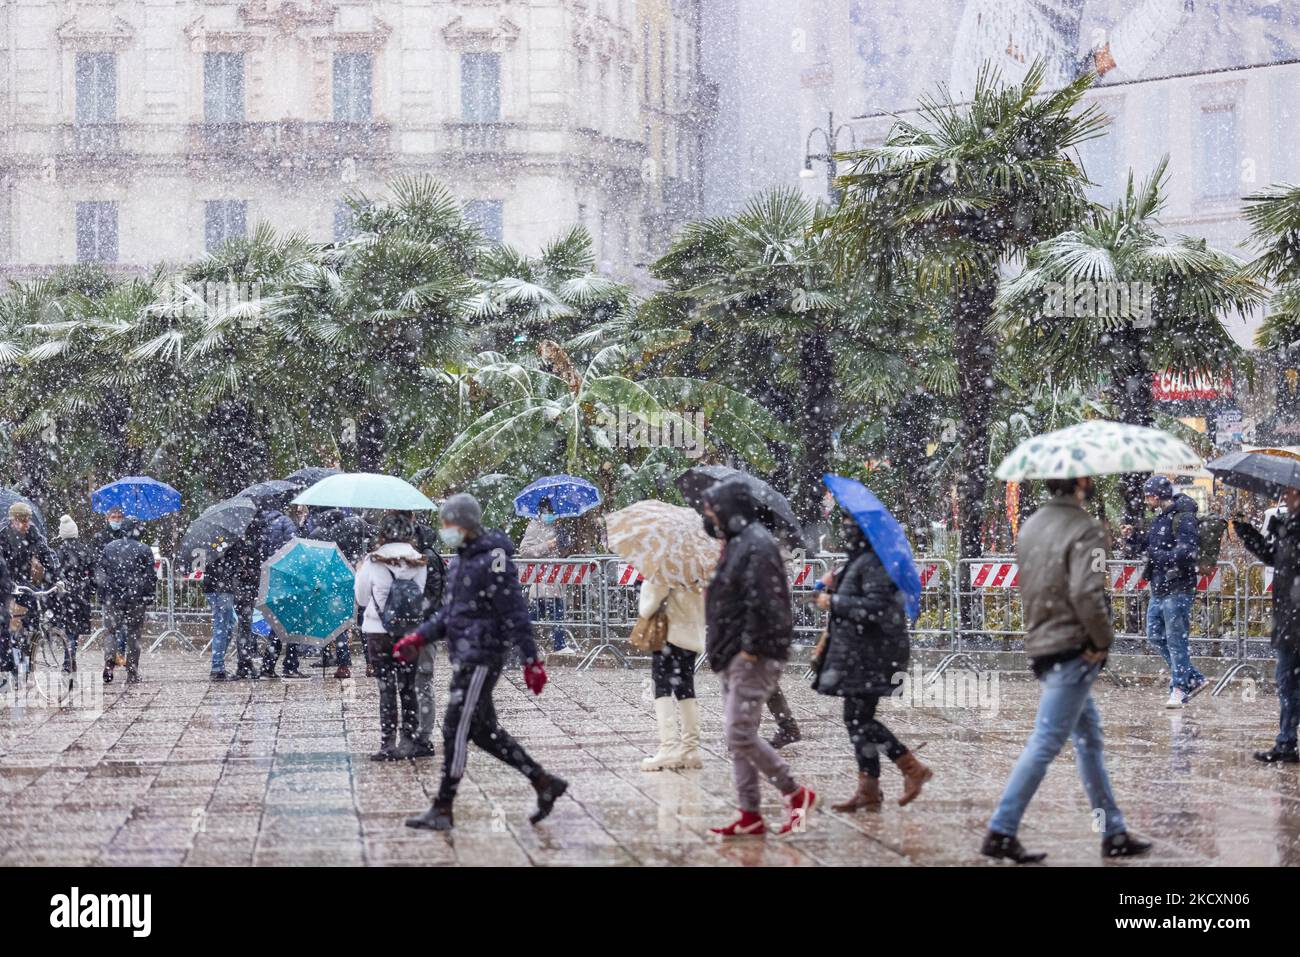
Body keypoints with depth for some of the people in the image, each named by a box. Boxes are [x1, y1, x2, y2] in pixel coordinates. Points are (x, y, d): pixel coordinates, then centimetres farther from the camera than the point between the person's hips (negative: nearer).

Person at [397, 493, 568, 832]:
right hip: (463, 657, 10)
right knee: (484, 730, 12)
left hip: (482, 658, -10)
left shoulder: (494, 561, -14)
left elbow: (515, 614, -16)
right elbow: (448, 613, 22)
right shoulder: (461, 560, 15)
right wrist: (419, 638, 9)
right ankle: (544, 783, 20)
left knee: (456, 729, -8)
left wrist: (531, 661, -17)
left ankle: (442, 810, -4)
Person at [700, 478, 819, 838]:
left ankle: (796, 795, 0)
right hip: (734, 658, 10)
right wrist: (724, 652, 17)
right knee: (739, 738, 10)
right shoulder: (737, 543, 17)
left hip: (754, 657, -10)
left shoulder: (758, 545, -15)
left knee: (740, 735, -12)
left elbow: (763, 603, -22)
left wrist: (751, 648, -22)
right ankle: (750, 816, 13)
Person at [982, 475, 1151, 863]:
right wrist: (1103, 640, -12)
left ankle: (1113, 832, 20)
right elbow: (1086, 593, -26)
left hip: (1040, 641, 9)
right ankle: (1001, 831, -5)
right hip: (1072, 649, -9)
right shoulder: (1085, 529, -15)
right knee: (1046, 743, -6)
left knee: (1089, 738, 16)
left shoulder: (1031, 525, 12)